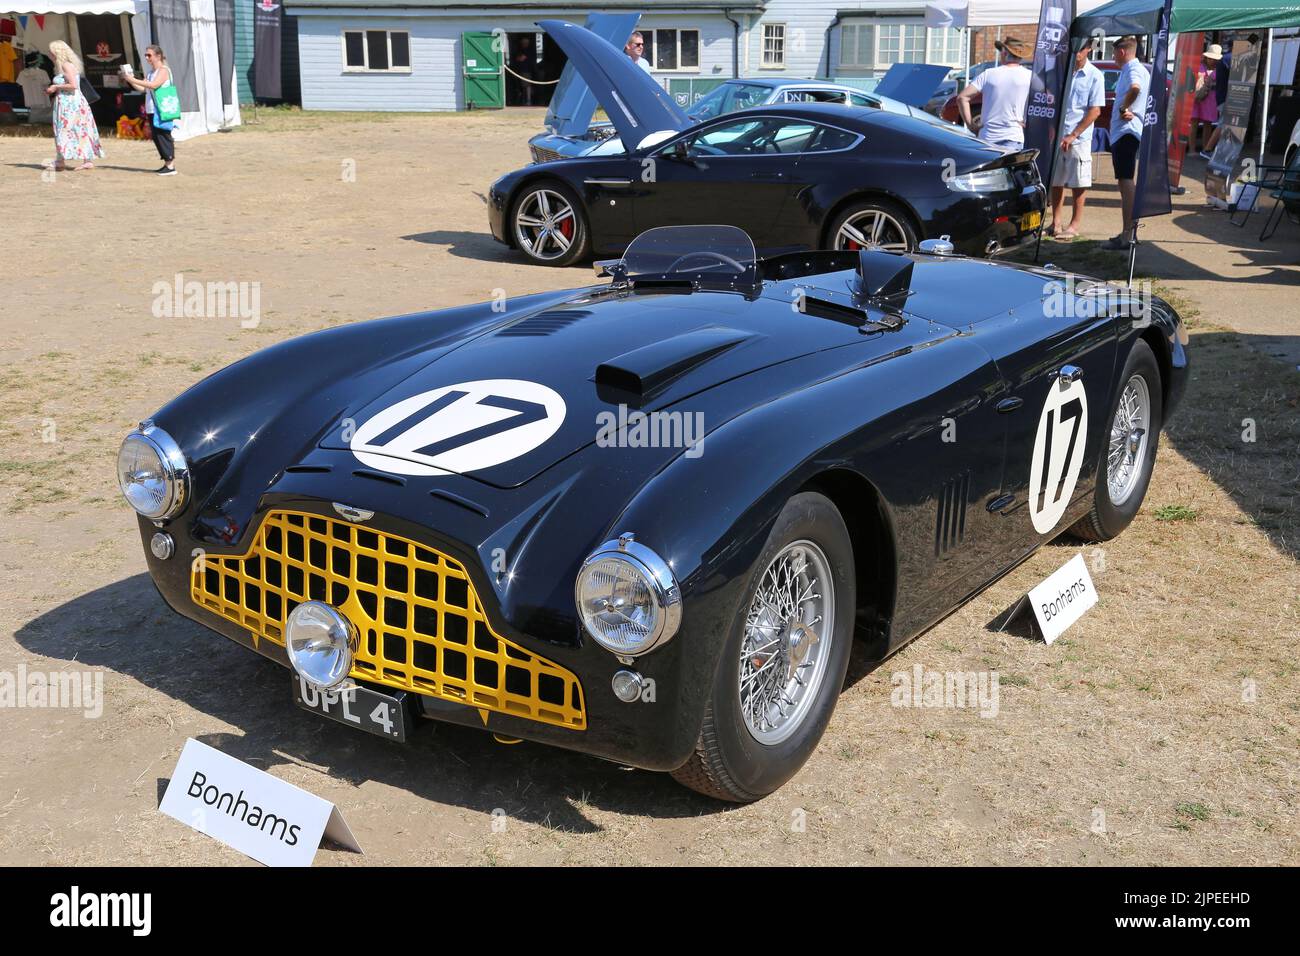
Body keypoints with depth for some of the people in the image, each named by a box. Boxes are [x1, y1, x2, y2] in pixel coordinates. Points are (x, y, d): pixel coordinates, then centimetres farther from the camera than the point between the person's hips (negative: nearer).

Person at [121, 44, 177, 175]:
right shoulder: (150, 72, 18)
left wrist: (134, 80, -21)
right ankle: (167, 164, 13)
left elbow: (153, 85, -22)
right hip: (152, 109, 9)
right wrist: (130, 80, 2)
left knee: (163, 135, -10)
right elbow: (142, 88, 16)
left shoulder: (163, 70, -8)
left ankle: (171, 166, -8)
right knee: (156, 137, 8)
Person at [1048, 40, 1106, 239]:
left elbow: (1095, 111, -6)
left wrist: (1072, 136, -12)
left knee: (1078, 184, 2)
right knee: (1055, 182, 9)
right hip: (1056, 136, 4)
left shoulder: (1094, 76, -4)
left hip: (1079, 138, -4)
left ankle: (1074, 225, 11)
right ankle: (1055, 222, 20)